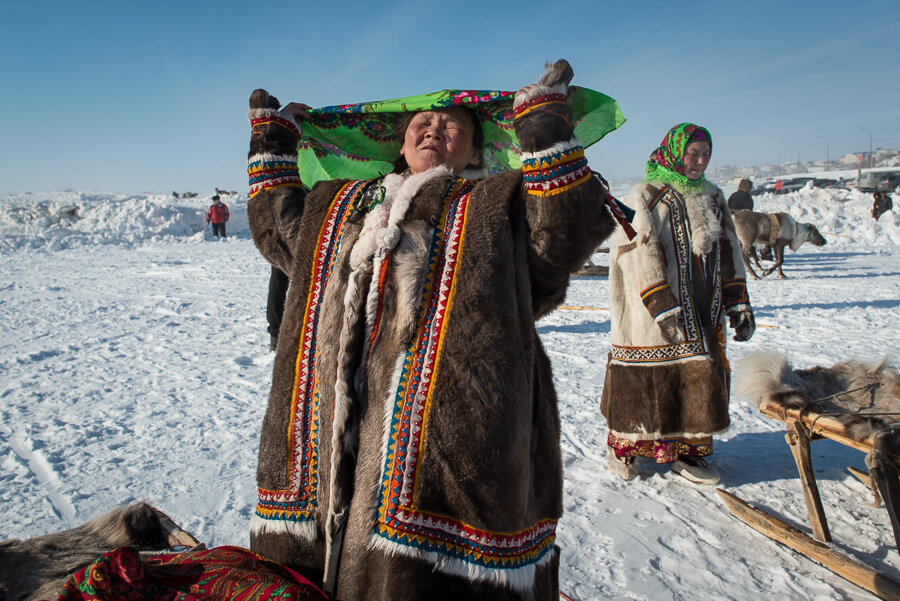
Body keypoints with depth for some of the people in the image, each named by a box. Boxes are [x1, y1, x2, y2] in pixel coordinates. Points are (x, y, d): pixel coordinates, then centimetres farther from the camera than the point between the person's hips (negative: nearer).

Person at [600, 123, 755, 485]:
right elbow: (641, 258, -14)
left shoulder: (712, 198, 16)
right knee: (646, 379, -1)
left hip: (703, 316, 6)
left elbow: (729, 253, 17)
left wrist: (739, 305, 9)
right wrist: (665, 309, -22)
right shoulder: (645, 197, -5)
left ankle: (687, 450, 22)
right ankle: (624, 446, 18)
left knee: (701, 379, 7)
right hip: (650, 317, -6)